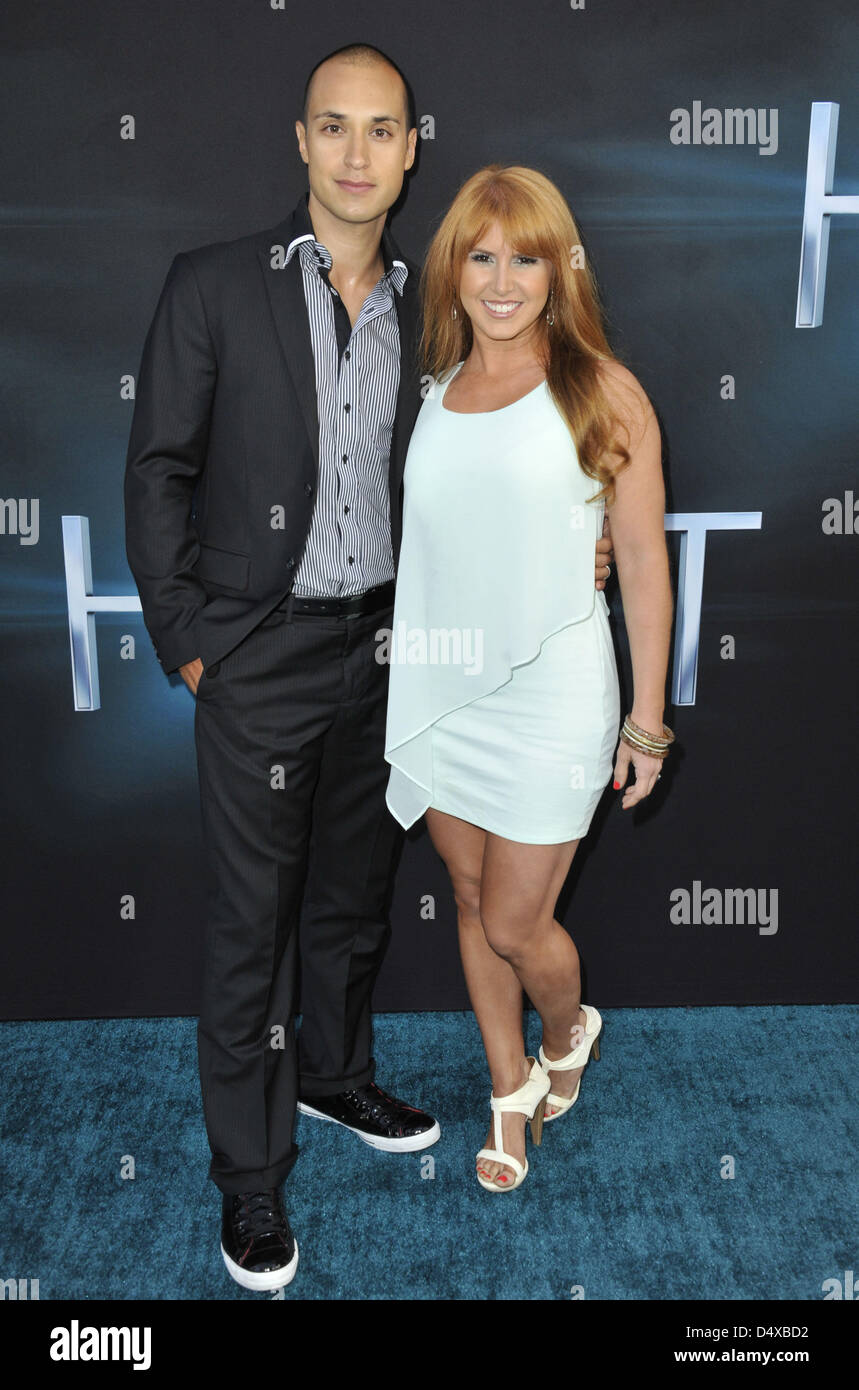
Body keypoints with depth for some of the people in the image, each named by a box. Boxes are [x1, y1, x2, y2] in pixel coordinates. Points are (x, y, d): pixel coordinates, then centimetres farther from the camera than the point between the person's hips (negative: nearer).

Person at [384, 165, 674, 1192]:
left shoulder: (603, 394, -7)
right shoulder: (435, 389, 6)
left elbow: (643, 564, -5)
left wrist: (647, 716, -5)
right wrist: (401, 646, 15)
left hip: (549, 696, -4)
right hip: (439, 693, 5)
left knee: (515, 926, 2)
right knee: (472, 900, 15)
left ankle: (568, 1033, 38)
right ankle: (511, 1086, 38)